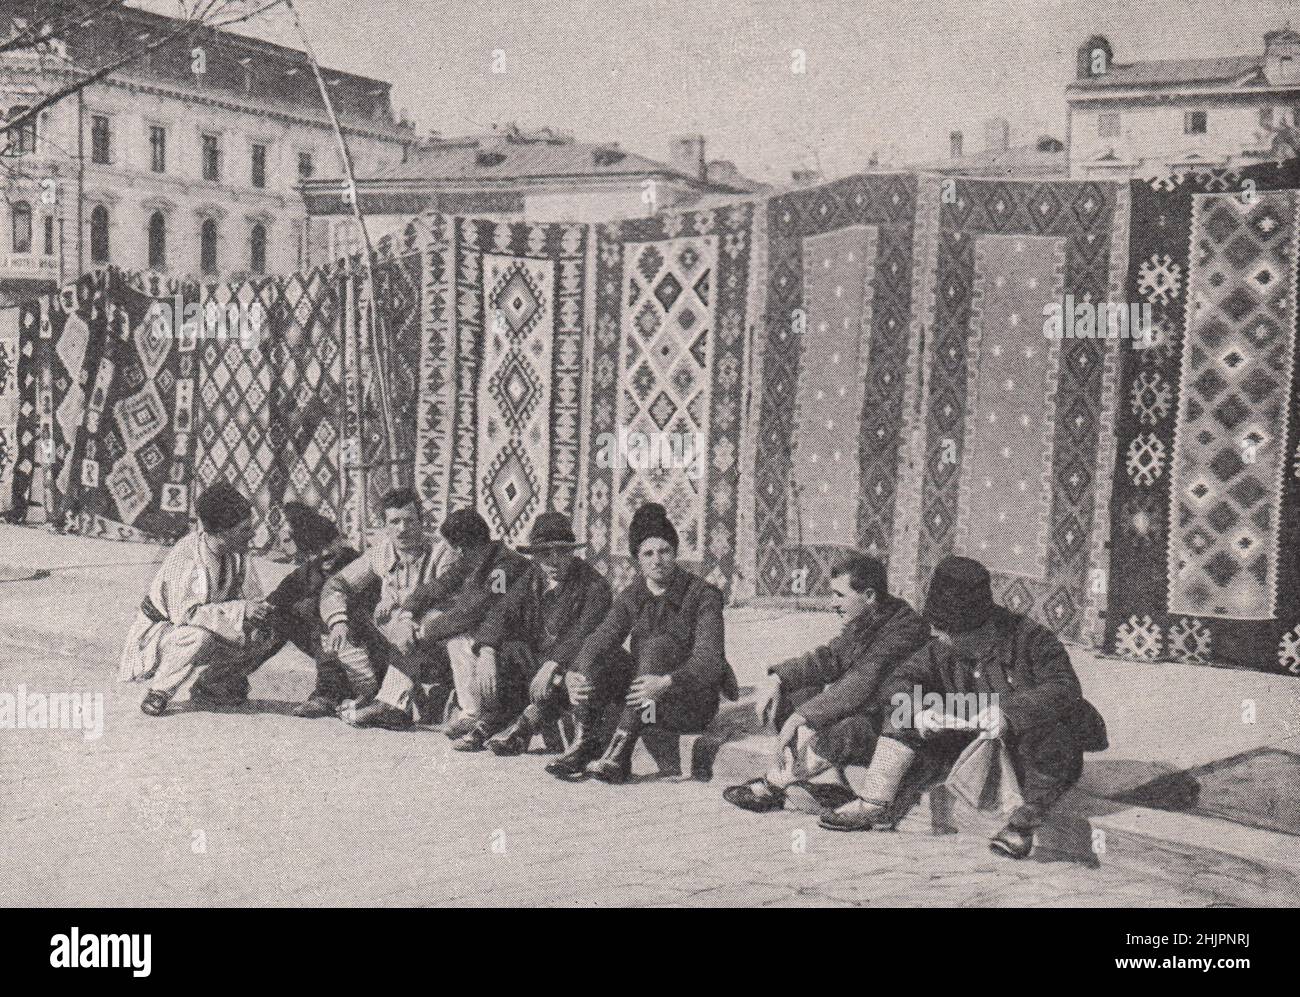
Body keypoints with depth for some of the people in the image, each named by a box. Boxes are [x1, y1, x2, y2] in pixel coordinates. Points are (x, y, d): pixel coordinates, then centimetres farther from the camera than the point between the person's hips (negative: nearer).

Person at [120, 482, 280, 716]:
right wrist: (239, 609, -36)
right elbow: (185, 613, -36)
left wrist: (259, 611, -21)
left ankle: (210, 687, 9)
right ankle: (159, 693, -14)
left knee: (265, 635, -9)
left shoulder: (238, 552, -7)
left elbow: (252, 597, 2)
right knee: (200, 636, -38)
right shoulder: (185, 558, -30)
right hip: (155, 633, -7)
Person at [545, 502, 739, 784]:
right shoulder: (632, 597, 4)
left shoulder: (703, 594, -11)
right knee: (600, 654, -17)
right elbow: (603, 636, -13)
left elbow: (709, 658, -24)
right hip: (645, 704, 4)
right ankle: (584, 746, -27)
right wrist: (574, 676, -33)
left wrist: (667, 682, -43)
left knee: (659, 645, -31)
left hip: (694, 704, -4)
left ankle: (620, 753, -38)